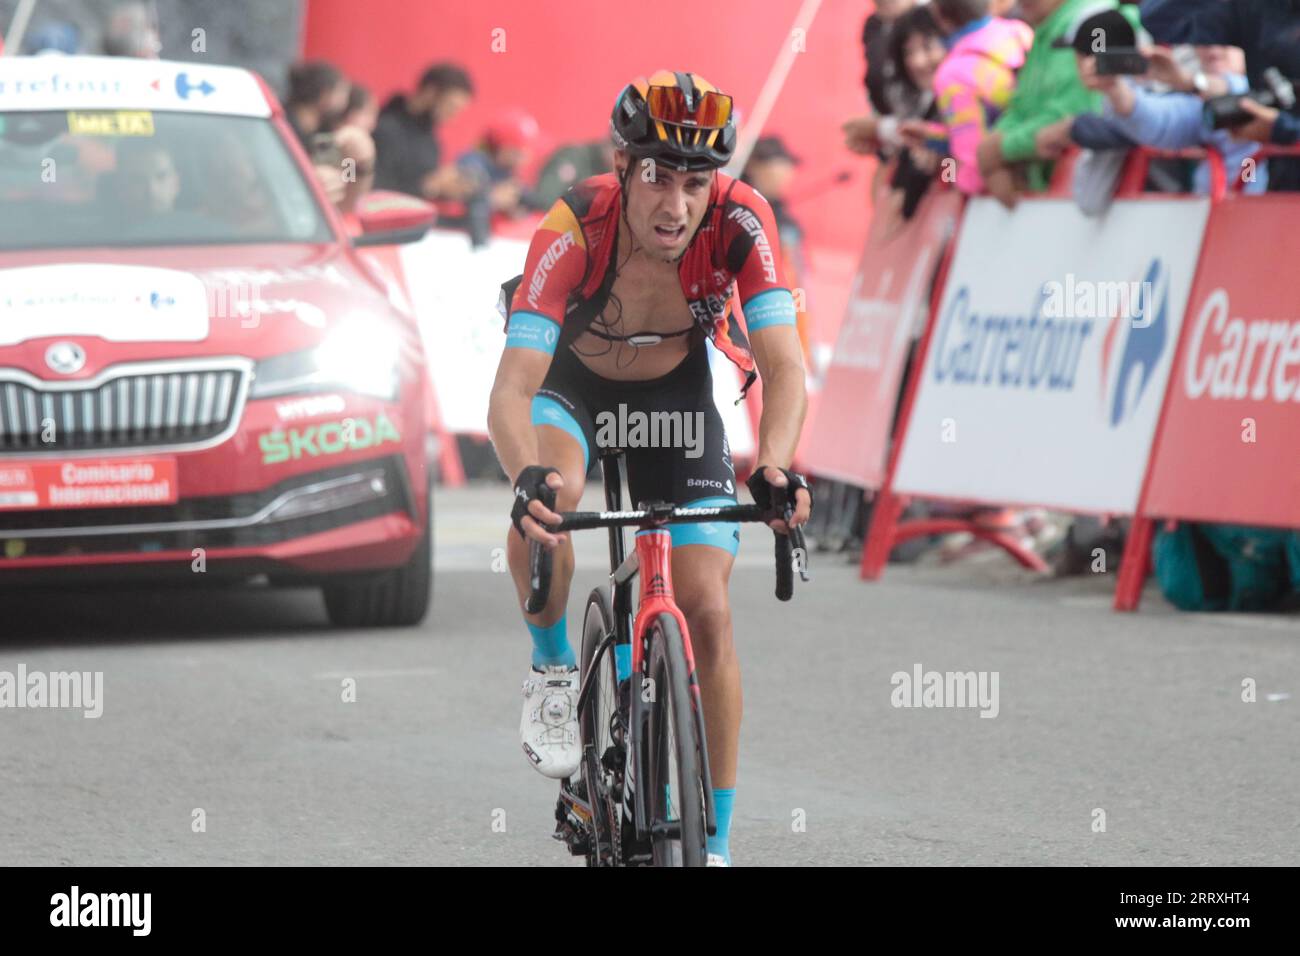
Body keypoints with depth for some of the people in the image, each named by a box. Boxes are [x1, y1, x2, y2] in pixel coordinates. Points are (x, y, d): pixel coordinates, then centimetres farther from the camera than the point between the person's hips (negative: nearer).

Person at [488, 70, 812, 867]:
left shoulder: (740, 221, -31)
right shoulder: (575, 228, -36)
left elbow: (784, 367, -35)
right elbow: (511, 392, -42)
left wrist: (774, 468, -55)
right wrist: (529, 477, -62)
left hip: (677, 393, 2)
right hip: (570, 383, -1)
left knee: (707, 613, -9)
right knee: (548, 497, -35)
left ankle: (715, 845, 3)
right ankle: (554, 666, -6)